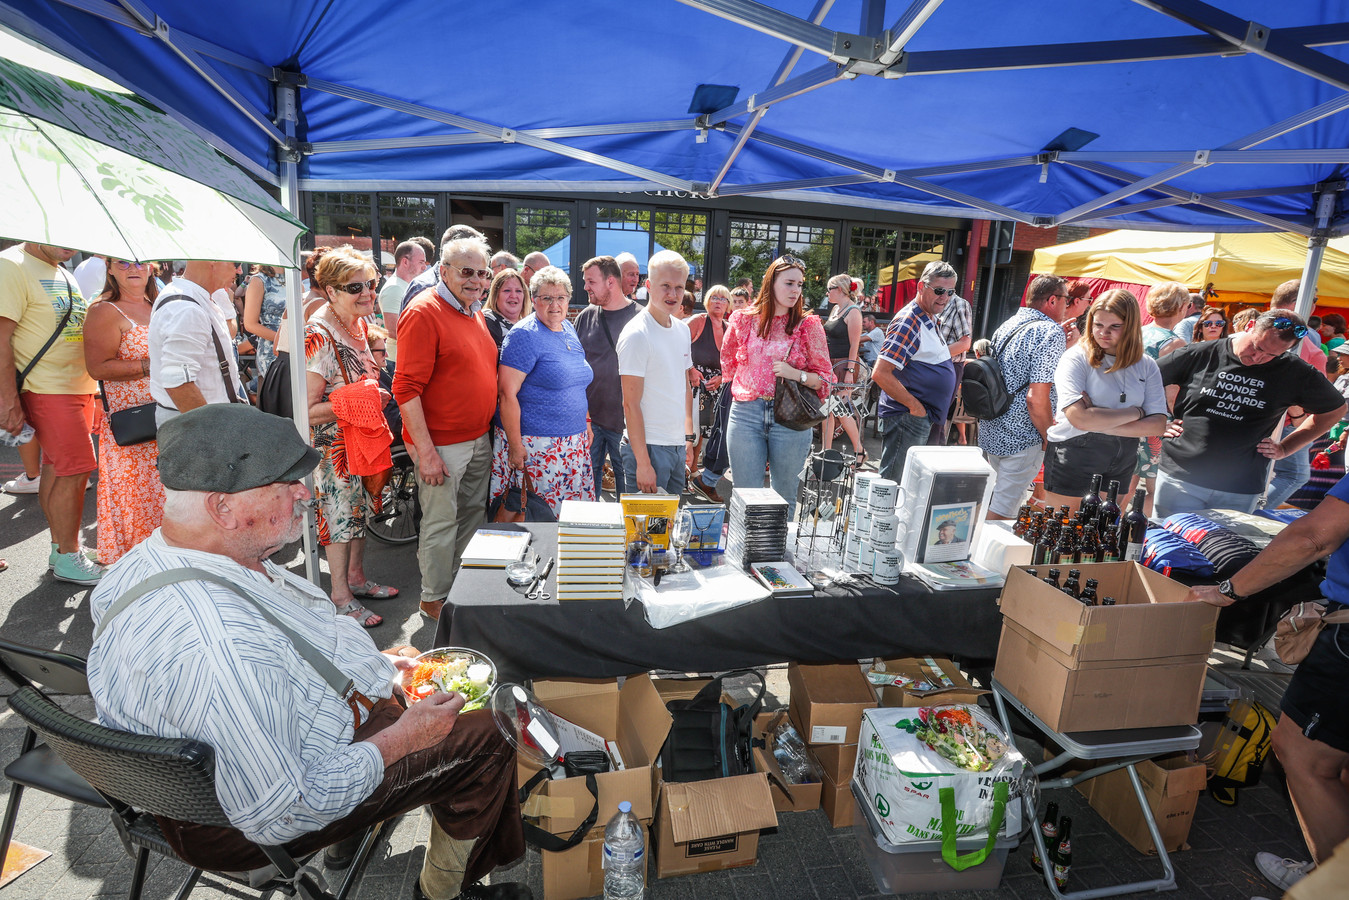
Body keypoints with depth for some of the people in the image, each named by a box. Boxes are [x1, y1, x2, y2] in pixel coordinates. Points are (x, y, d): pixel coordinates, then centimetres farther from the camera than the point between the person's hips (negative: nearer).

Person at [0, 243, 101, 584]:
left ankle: (60, 547, 21)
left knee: (59, 469, 13)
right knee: (74, 470, -8)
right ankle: (67, 558, 3)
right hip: (48, 390, -8)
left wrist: (90, 387, 21)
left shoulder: (65, 275, 16)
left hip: (79, 387, 8)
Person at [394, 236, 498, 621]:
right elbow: (406, 388, -18)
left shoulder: (475, 312, 11)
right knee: (441, 523, 3)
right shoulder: (423, 311, -14)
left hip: (479, 439, 8)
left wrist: (487, 431, 15)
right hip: (441, 443, -8)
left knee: (473, 515, 18)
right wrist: (426, 451, -22)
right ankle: (434, 597, 22)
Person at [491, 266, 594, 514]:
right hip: (534, 444, -7)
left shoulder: (569, 330, 13)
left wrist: (586, 426, 18)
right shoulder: (524, 335, -11)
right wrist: (515, 446, -19)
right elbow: (507, 394, -16)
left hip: (574, 443, 7)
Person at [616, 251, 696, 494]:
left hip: (678, 447, 7)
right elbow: (631, 404, -15)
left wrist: (689, 437, 15)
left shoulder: (683, 329, 10)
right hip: (647, 446, -7)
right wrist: (642, 463, -18)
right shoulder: (636, 334, -13)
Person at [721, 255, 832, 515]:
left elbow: (824, 378, 3)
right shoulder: (744, 319, 5)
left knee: (785, 497, 9)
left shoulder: (808, 326, 1)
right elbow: (727, 360, 23)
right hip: (746, 413, 1)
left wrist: (796, 374, -14)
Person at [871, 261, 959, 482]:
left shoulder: (930, 319, 14)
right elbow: (880, 373, -26)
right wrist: (915, 406, -20)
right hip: (907, 418, -10)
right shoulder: (908, 322, -18)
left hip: (921, 418, 10)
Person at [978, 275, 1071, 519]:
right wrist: (1050, 439, -9)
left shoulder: (1007, 325, 10)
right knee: (1001, 512, 0)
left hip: (990, 433, 8)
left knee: (994, 497, 23)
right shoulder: (1051, 332, -15)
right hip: (1021, 439, -8)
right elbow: (1036, 398, -22)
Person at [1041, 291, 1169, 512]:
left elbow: (1158, 425, -5)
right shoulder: (1077, 359, -10)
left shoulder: (1146, 366, 4)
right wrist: (1135, 412, -9)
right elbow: (1079, 418, -23)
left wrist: (1100, 423, -18)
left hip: (1120, 465, 5)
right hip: (1073, 460, -4)